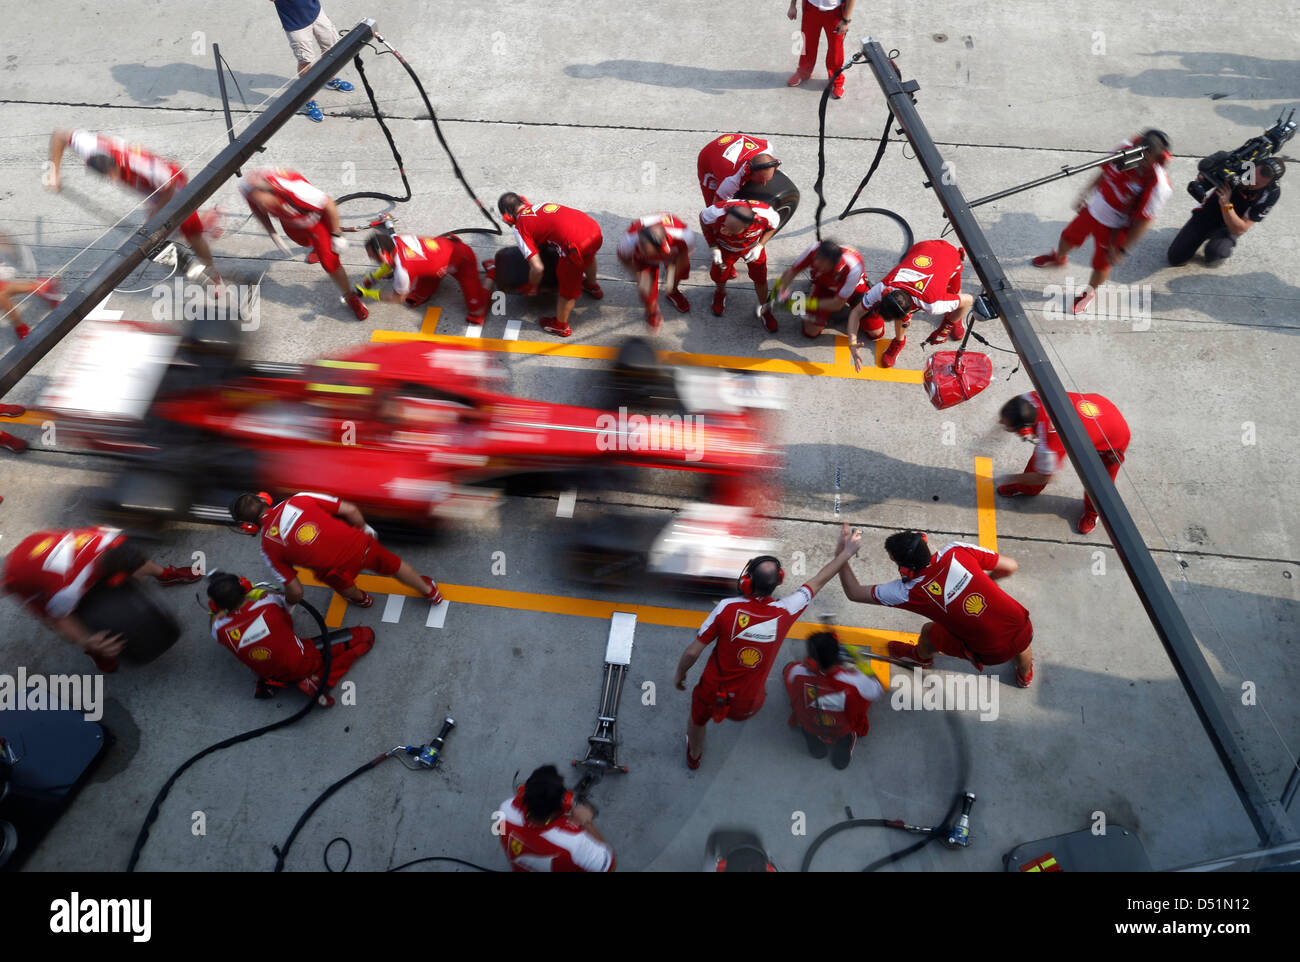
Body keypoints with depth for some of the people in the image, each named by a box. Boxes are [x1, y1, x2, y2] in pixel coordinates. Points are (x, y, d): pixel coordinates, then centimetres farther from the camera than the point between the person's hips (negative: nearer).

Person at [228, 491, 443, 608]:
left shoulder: (268, 548, -3)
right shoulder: (299, 499, -1)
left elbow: (296, 592, -1)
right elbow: (350, 510, -2)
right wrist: (364, 530, 19)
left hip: (338, 570, -1)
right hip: (359, 543, 2)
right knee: (393, 564, 30)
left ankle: (360, 598, 64)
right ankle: (429, 590, 53)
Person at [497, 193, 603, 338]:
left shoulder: (520, 227, 3)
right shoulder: (540, 205, 22)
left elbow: (538, 268, -2)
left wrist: (532, 287, 17)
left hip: (577, 244, -6)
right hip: (595, 228, 7)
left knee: (567, 288, 18)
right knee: (588, 257, 40)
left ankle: (561, 326, 42)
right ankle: (592, 286, 69)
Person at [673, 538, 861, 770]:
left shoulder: (727, 607, -26)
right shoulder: (784, 612, -21)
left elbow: (693, 652, -18)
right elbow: (818, 581, -4)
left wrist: (680, 674, 3)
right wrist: (844, 555, 13)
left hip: (712, 693, -2)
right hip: (747, 706, 2)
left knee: (697, 719, 31)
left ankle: (694, 756, 59)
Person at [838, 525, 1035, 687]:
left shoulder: (908, 592, -20)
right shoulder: (957, 550, -16)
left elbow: (854, 593, -9)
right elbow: (1010, 566, -3)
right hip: (1023, 630, 2)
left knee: (929, 631, 25)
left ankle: (922, 657, 60)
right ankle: (1025, 675, 73)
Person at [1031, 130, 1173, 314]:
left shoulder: (1158, 185, -33)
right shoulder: (1127, 149, -18)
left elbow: (1144, 221, -25)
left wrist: (1122, 249, -21)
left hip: (1114, 228, -5)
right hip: (1093, 210, 5)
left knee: (1101, 264, 12)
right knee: (1069, 236, 27)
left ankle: (1090, 292, 44)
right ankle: (1059, 257, 63)